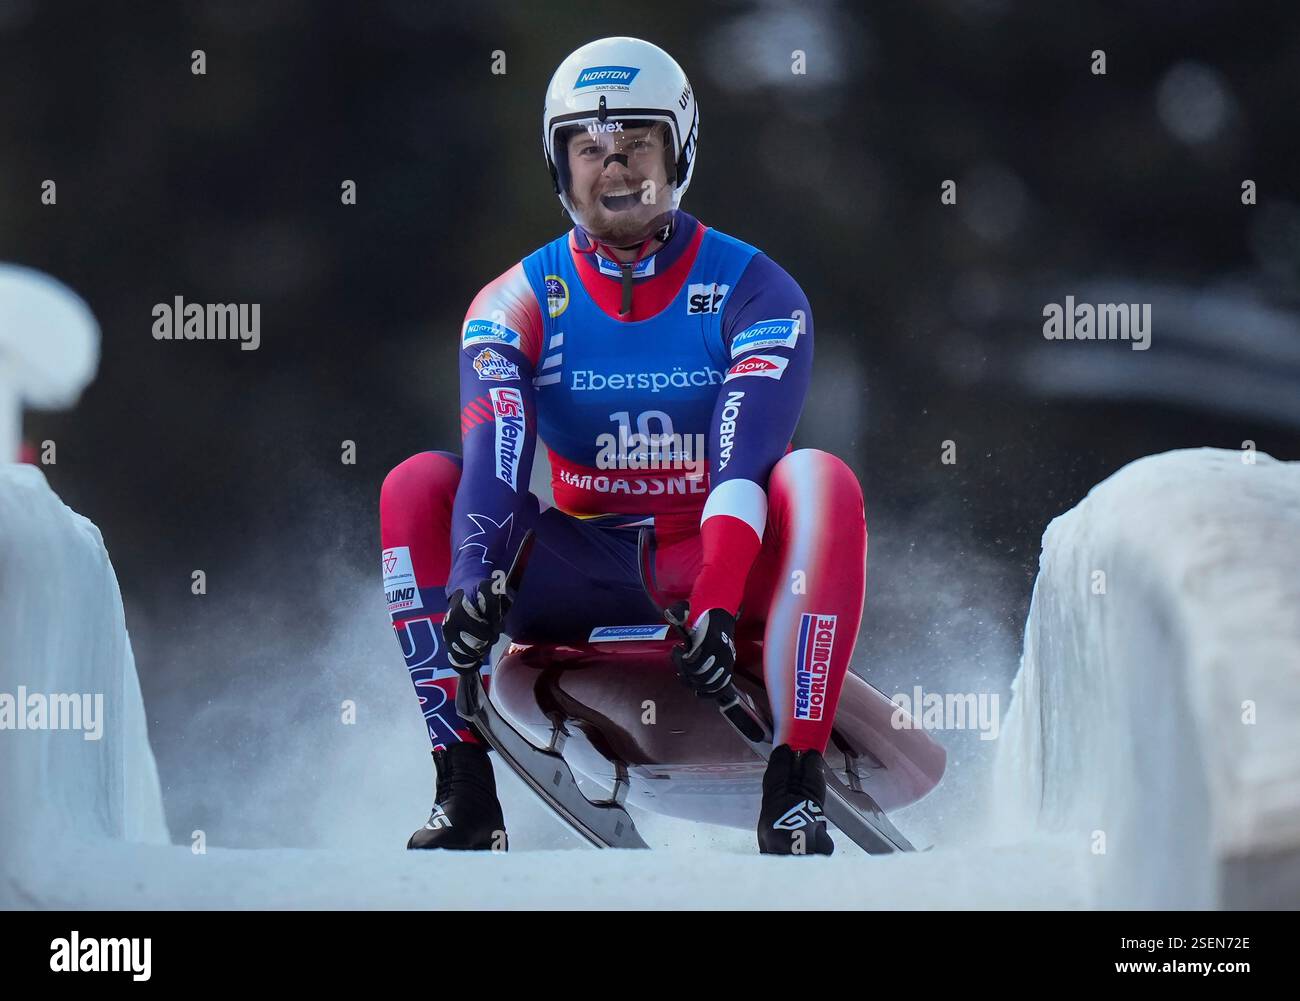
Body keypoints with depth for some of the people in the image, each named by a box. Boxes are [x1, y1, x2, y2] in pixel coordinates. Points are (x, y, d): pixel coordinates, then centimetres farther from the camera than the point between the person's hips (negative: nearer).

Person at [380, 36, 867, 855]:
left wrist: (717, 603, -37)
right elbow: (494, 465, -18)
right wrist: (471, 581, -38)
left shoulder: (753, 292, -7)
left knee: (821, 481, -31)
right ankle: (466, 792, -24)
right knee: (417, 489, -19)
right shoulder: (515, 305, -1)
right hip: (583, 573, 2)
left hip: (720, 564, -2)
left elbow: (744, 460, -22)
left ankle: (796, 792, -36)